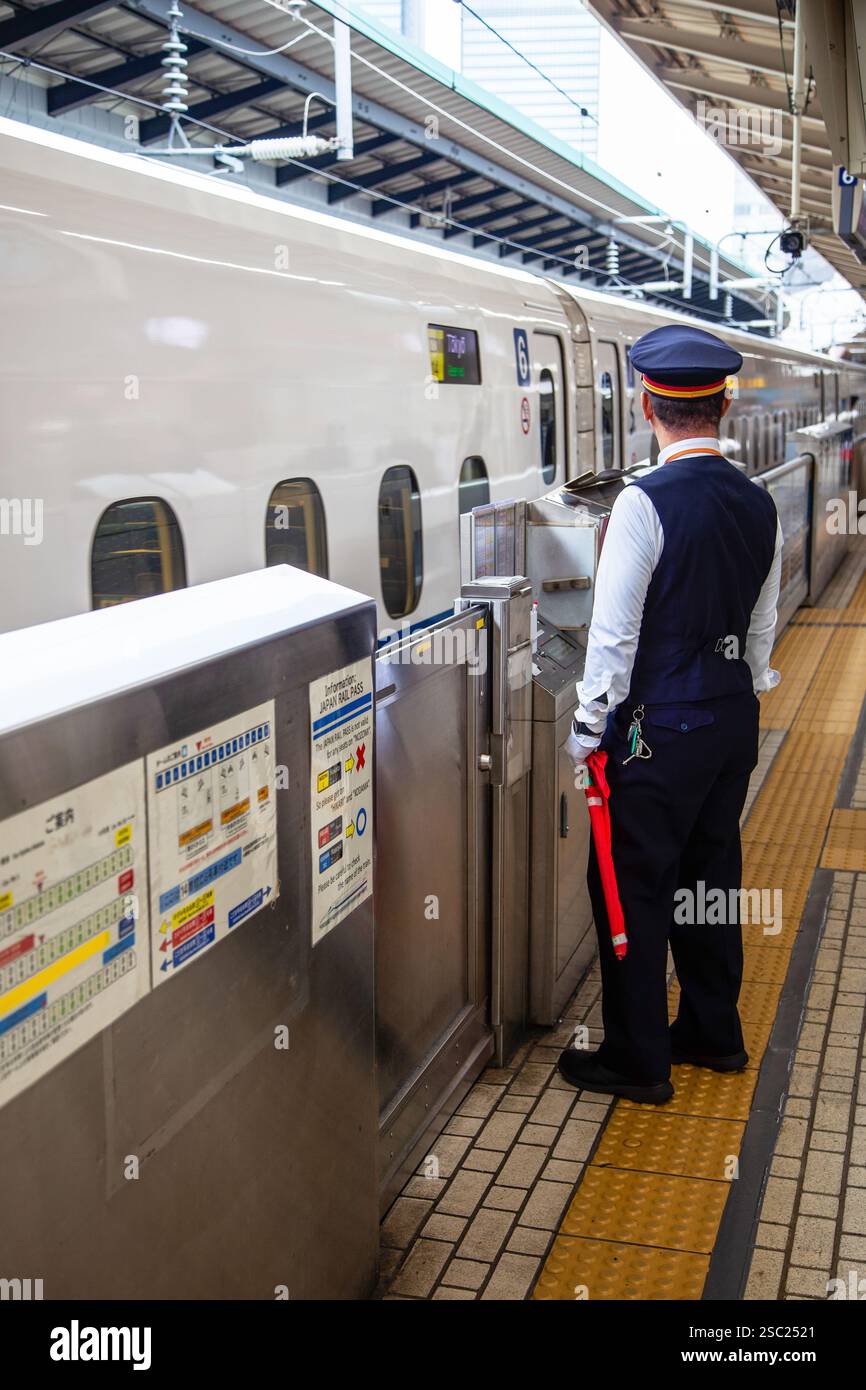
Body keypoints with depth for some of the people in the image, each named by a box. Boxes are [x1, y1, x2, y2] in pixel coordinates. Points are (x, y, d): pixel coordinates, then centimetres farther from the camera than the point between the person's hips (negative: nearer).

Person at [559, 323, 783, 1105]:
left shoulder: (645, 503, -19)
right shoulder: (759, 505, 3)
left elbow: (615, 633, -18)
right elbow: (762, 626, 11)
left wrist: (589, 727, -8)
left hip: (660, 725, -7)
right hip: (734, 718, 7)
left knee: (633, 886, 5)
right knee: (711, 875, 19)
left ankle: (638, 1062, 16)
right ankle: (714, 1033, 34)